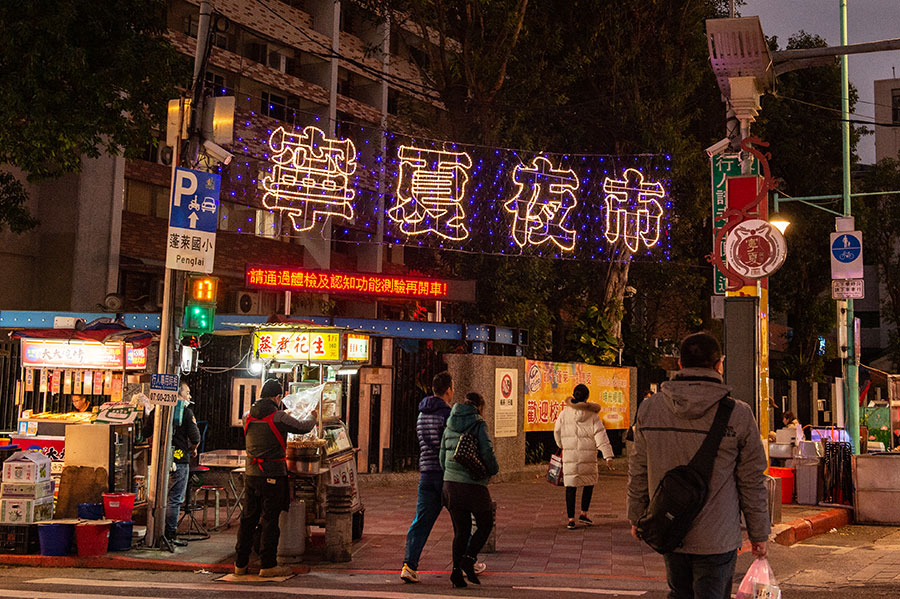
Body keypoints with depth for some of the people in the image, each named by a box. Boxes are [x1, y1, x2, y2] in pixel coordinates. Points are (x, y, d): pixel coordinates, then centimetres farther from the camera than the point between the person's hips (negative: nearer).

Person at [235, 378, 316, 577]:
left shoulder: (248, 417, 6)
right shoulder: (278, 417, -13)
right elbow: (303, 427, -2)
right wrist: (313, 417, 21)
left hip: (251, 474, 6)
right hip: (272, 476, -6)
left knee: (248, 518, 13)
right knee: (269, 520, 0)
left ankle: (240, 563, 19)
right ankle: (268, 565, 3)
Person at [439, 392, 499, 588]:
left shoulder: (449, 426, 12)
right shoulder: (478, 424, -6)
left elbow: (443, 457, 13)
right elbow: (487, 451, -15)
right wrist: (493, 470, 2)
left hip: (450, 483, 5)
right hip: (473, 484, -5)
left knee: (461, 529, 13)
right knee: (485, 524, 14)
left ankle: (457, 568, 2)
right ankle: (469, 559, -3)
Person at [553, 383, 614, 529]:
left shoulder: (565, 413, 2)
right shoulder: (592, 415, -3)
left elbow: (557, 432, 13)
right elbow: (600, 436, -9)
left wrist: (562, 446, 33)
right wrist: (608, 456, -11)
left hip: (569, 455, 1)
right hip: (587, 456, -1)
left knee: (570, 486, 4)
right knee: (589, 483, 19)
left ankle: (571, 519, 3)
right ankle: (584, 513, 17)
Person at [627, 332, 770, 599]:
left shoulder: (649, 409, -3)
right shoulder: (738, 414, -11)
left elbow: (638, 472, 5)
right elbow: (752, 481, -4)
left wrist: (636, 517, 18)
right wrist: (759, 534, 7)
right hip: (717, 537, -3)